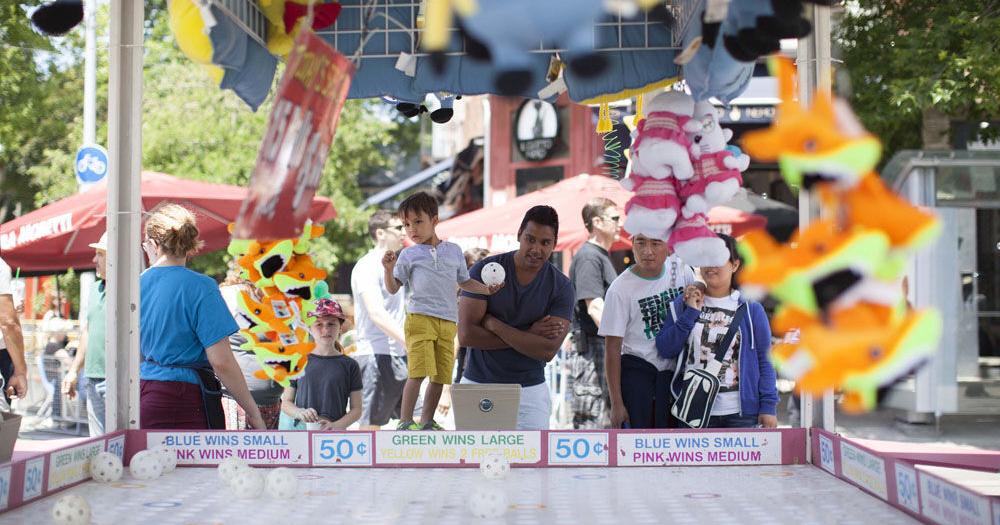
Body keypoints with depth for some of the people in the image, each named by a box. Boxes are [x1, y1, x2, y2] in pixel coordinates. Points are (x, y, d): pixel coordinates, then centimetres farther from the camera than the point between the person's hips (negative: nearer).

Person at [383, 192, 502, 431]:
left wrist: (487, 289, 11)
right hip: (420, 318, -4)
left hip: (448, 321, 4)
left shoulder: (454, 251, 14)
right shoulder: (408, 255, 6)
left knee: (441, 375, 5)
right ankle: (405, 421, -9)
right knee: (419, 371, -16)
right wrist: (389, 270, -13)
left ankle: (427, 421, 17)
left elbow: (464, 281, 25)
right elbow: (393, 289, 4)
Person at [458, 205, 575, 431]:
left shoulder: (561, 287, -3)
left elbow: (548, 350, -14)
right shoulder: (484, 271, -5)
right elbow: (466, 334, -14)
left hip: (530, 390, 0)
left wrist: (493, 324, -13)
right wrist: (527, 335, -14)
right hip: (479, 385, 0)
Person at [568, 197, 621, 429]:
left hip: (607, 348, 10)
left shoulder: (603, 256, 20)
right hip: (592, 348, -10)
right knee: (592, 420, -10)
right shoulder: (588, 256, -11)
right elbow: (595, 307, -20)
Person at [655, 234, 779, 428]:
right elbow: (665, 350, -1)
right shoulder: (683, 304, 6)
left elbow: (764, 361, 2)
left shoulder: (751, 309, 1)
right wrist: (690, 313, -8)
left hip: (740, 412, -1)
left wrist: (769, 406, -6)